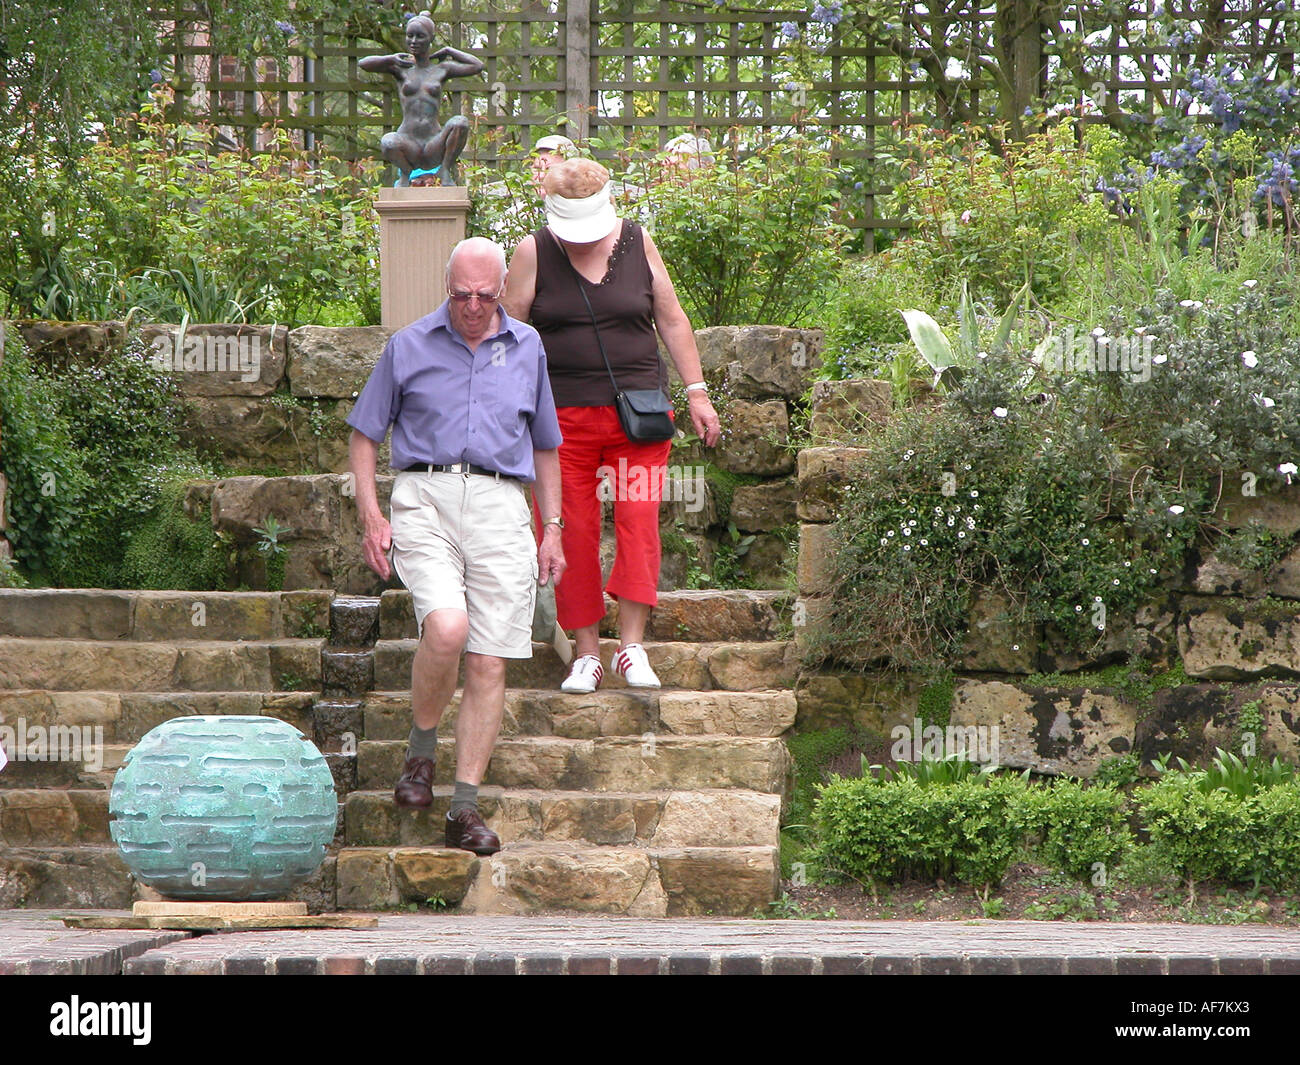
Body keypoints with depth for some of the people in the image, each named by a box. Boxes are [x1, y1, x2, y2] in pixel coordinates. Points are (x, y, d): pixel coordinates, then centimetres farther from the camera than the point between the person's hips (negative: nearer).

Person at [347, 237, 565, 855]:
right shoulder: (409, 347, 9)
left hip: (501, 506, 2)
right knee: (447, 627, -26)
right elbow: (364, 435, 13)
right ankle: (420, 750, -2)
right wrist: (370, 515, 0)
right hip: (425, 497, -2)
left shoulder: (526, 350, 16)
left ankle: (465, 809, 0)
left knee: (489, 663, -5)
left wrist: (552, 528, 17)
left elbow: (544, 445, 24)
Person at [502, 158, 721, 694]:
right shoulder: (533, 254, 1)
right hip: (562, 414, -1)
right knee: (572, 532, -2)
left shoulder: (637, 244, 5)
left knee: (638, 518, -11)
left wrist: (696, 392, 11)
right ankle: (586, 654, 5)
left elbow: (671, 320, 14)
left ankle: (632, 645, -7)